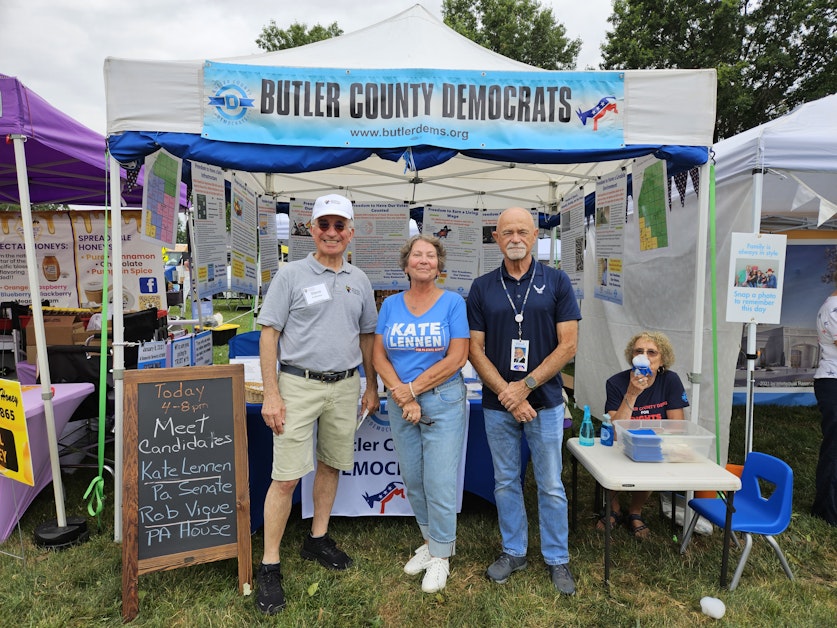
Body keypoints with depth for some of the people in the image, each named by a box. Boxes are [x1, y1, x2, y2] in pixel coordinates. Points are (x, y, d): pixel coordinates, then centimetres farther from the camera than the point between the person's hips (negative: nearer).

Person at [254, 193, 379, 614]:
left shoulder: (359, 281, 10)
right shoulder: (291, 275, -3)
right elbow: (269, 334, -5)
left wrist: (371, 387, 14)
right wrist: (271, 394, -11)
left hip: (345, 386, 5)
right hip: (299, 384, -4)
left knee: (331, 466, 15)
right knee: (286, 477, -3)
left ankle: (317, 540, 33)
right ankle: (269, 565, 12)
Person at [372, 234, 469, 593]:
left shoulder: (453, 303, -5)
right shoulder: (391, 305, 5)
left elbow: (456, 358, -12)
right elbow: (378, 356, 1)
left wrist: (413, 389, -13)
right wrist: (402, 396, -12)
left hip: (443, 401, -4)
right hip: (400, 404, 4)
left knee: (439, 482, 0)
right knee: (412, 479, 15)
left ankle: (441, 555, 22)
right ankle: (429, 541, 37)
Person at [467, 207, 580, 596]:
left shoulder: (556, 282, -2)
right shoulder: (482, 287, 1)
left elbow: (568, 345, -6)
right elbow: (475, 349, -1)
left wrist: (526, 385, -14)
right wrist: (507, 394, -12)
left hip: (545, 402, -1)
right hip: (497, 404, 2)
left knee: (551, 486, 9)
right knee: (506, 483, 14)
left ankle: (557, 559, 28)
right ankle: (513, 552, 32)